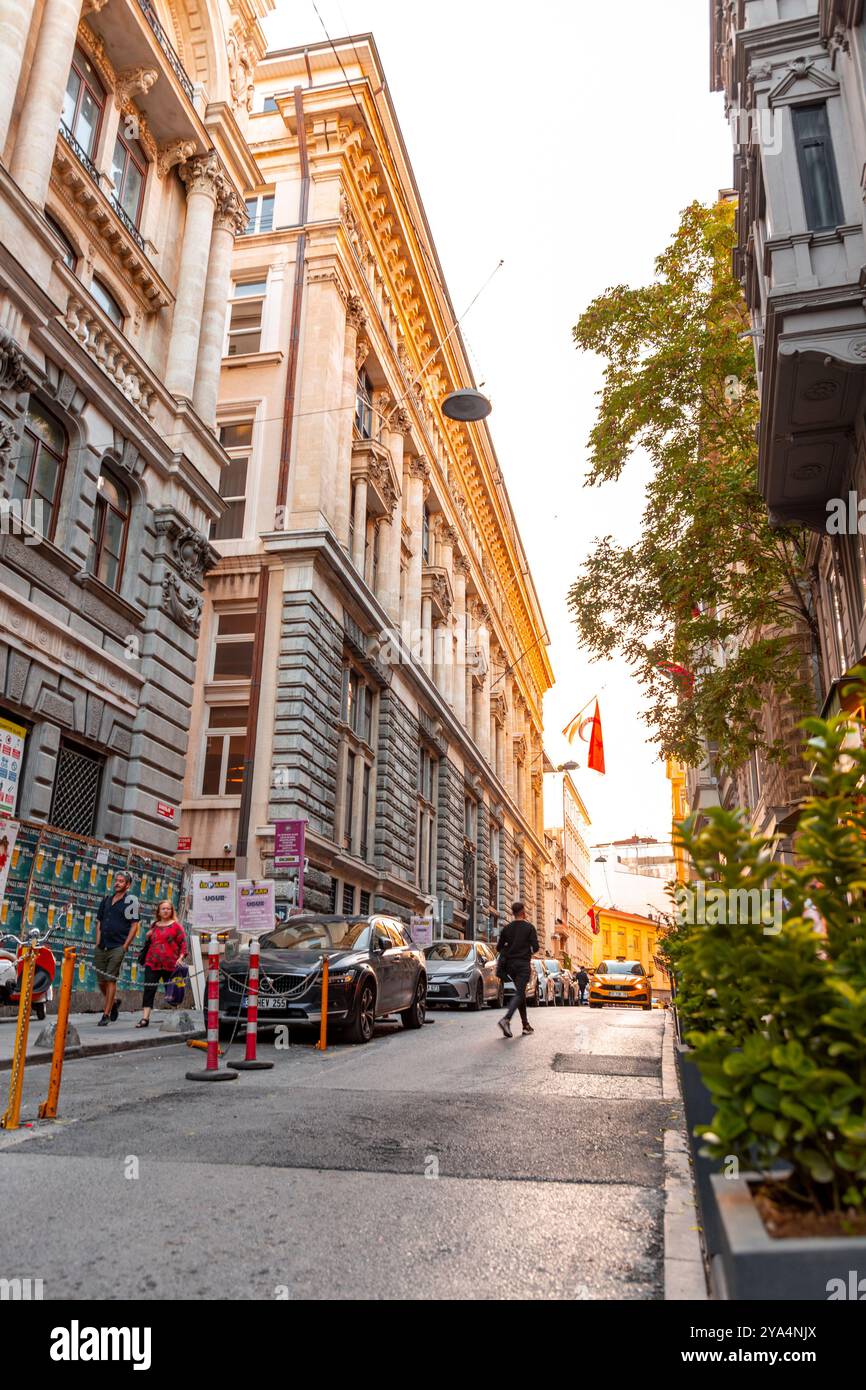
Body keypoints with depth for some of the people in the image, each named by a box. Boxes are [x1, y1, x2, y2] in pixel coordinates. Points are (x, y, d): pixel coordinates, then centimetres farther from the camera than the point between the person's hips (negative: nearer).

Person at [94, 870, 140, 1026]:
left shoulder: (131, 900, -4)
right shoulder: (107, 899, 14)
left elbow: (134, 925, -6)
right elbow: (99, 922, 18)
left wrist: (125, 946, -10)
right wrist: (98, 943, 9)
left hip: (118, 947, -6)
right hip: (102, 947, 6)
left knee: (111, 979, -7)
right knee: (101, 981, 8)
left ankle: (106, 1015, 0)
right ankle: (114, 1002, 32)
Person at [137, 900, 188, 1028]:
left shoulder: (176, 926, 3)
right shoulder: (154, 926, 16)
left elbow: (183, 943, -1)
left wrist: (181, 957, -14)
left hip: (170, 965, -3)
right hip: (152, 963, 3)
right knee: (149, 989, -9)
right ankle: (145, 1018, -12)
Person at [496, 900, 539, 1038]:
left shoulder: (506, 928, 6)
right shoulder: (529, 927, -5)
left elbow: (499, 947, 7)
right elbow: (535, 947, -8)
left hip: (510, 964, 5)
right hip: (523, 964, -5)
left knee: (521, 992, 17)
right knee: (519, 993, -10)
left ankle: (526, 1024, 18)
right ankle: (506, 1019, -32)